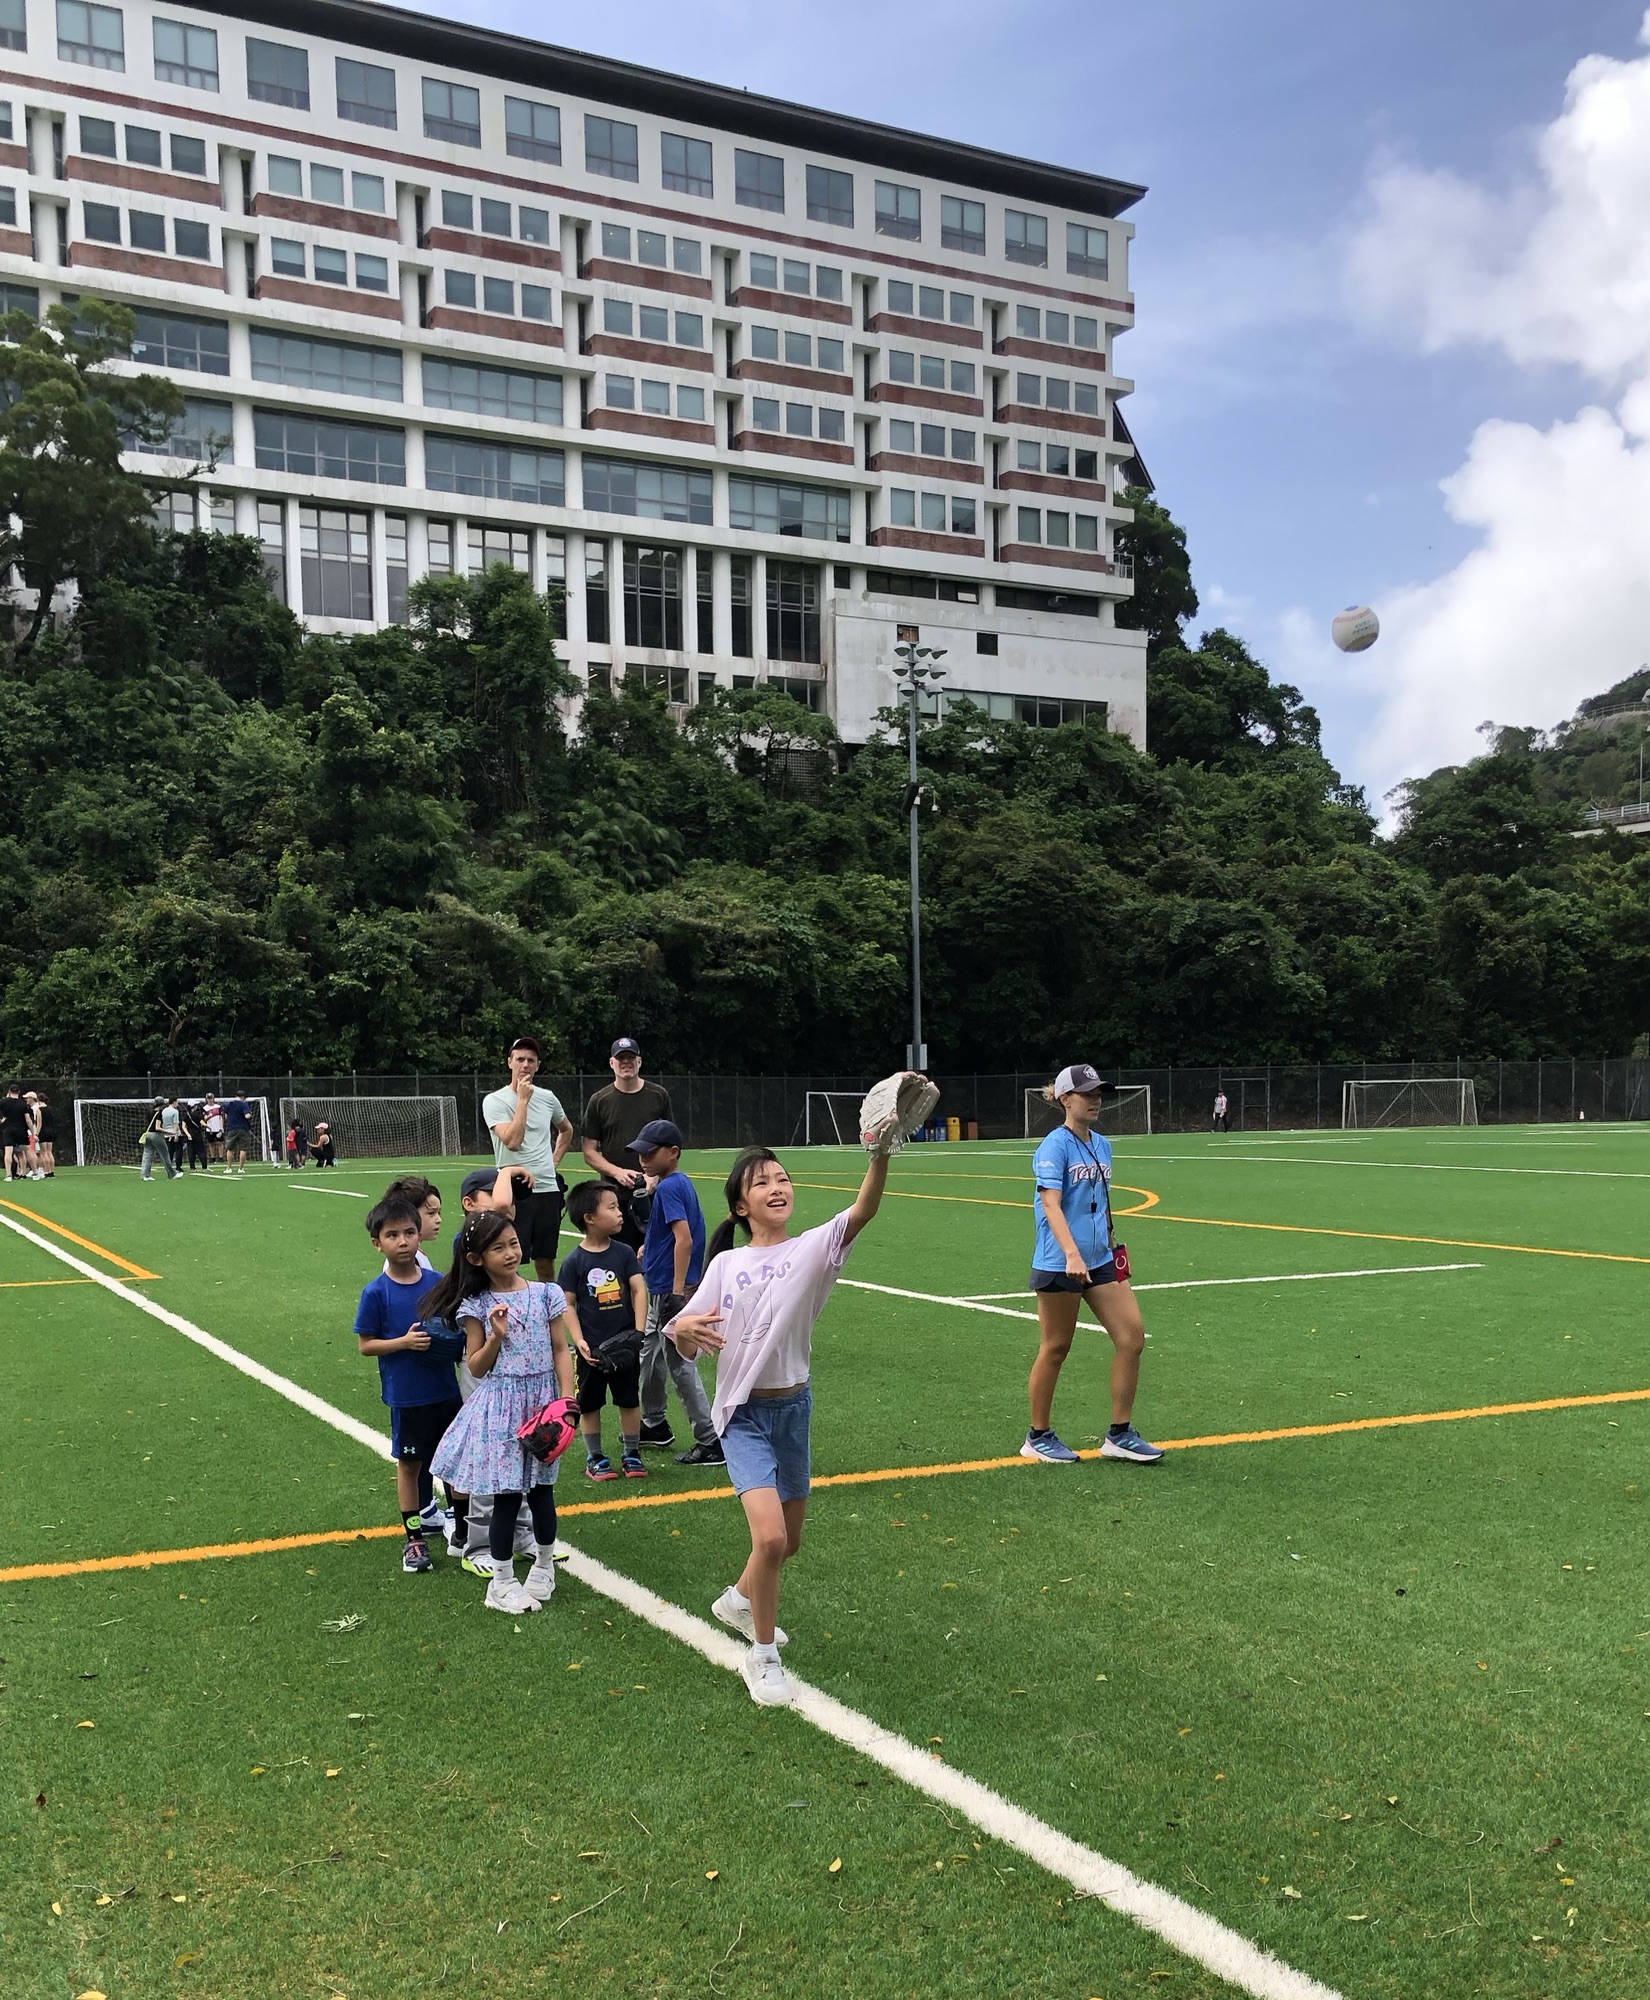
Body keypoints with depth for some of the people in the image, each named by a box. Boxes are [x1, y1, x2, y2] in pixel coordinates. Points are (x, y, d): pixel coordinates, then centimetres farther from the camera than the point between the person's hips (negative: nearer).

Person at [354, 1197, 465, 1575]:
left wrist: (453, 1341, -11)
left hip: (446, 1388, 3)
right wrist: (404, 1341, -21)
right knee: (410, 1463, 11)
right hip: (407, 1396, -3)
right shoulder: (376, 1293, -10)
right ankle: (415, 1539, 25)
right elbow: (365, 1344, -7)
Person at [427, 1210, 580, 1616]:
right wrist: (496, 1336, -17)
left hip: (542, 1400, 2)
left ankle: (544, 1565, 33)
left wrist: (567, 1399, -6)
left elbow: (561, 1349, 2)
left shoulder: (546, 1294, -1)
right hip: (499, 1405, -2)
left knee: (540, 1488, 11)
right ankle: (501, 1582, 14)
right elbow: (476, 1367, 0)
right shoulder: (476, 1307, -4)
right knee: (506, 1494, 0)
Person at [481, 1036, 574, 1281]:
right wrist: (523, 1099, -15)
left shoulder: (547, 1098, 10)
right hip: (512, 1192, -5)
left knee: (546, 1262, 10)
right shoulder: (494, 1101, -5)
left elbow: (566, 1130, 30)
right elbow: (513, 1141, -19)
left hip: (547, 1188, 5)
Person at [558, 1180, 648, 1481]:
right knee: (589, 1403, 9)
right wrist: (580, 1342, -15)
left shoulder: (624, 1253, -2)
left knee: (630, 1400, 11)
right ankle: (594, 1458, 24)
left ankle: (631, 1454, 25)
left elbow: (639, 1290, -3)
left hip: (625, 1343, 2)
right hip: (593, 1348, -2)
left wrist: (639, 1332, -11)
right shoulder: (574, 1261, -9)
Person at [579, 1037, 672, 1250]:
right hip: (616, 1197, -1)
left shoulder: (659, 1096, 8)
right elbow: (589, 1152, 5)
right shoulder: (599, 1101, 5)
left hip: (655, 1194, 1)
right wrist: (617, 1172, -11)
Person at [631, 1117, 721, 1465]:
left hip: (669, 1289, -11)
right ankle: (654, 1424, 39)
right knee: (650, 1353, 23)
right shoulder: (680, 1183, 10)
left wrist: (677, 1292, -28)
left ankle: (711, 1441, -4)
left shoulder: (669, 1188, -18)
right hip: (661, 1289, 11)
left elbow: (684, 1239, -27)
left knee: (679, 1364, -7)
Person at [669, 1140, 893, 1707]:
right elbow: (687, 1351, 1)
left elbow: (863, 1210, -28)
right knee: (770, 1536, -19)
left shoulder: (811, 1249, -7)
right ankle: (763, 1655, 3)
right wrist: (683, 1328, -23)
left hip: (793, 1408, 2)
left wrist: (880, 1155, -47)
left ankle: (740, 1599, 49)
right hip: (743, 1414, -2)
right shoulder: (726, 1265, -3)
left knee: (789, 1541, 17)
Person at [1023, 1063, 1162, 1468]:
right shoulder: (1055, 1146, -13)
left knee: (1132, 1336, 0)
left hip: (1100, 1260, 7)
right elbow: (1051, 1206, -24)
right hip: (1059, 1264, -7)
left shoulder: (1102, 1145, 11)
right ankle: (1037, 1437, 19)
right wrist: (1072, 1255, -35)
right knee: (1055, 1349, 3)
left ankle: (1119, 1434, 11)